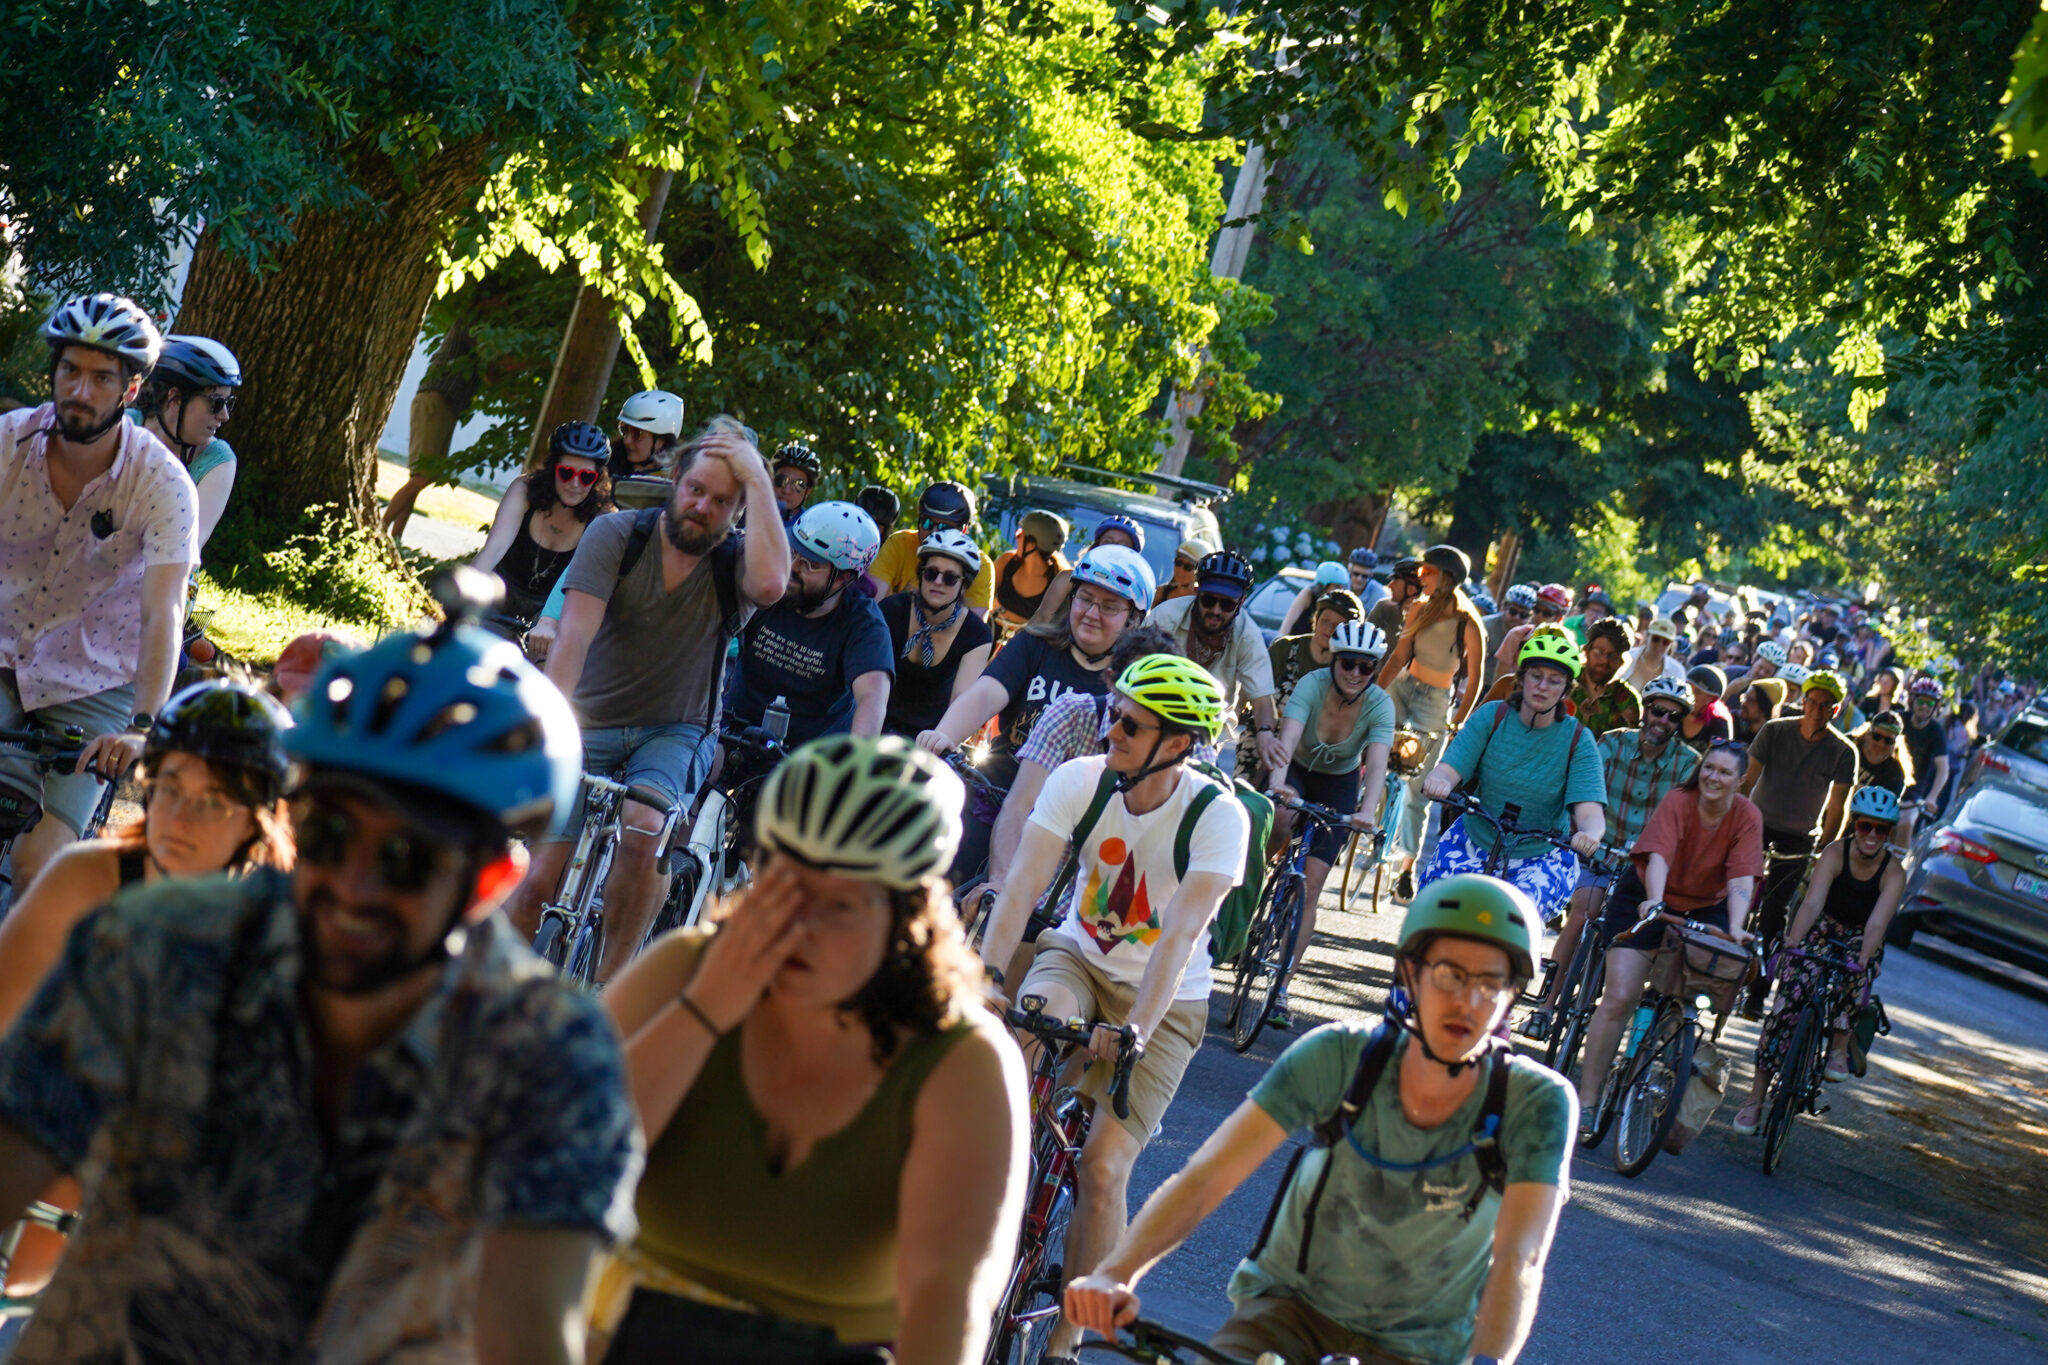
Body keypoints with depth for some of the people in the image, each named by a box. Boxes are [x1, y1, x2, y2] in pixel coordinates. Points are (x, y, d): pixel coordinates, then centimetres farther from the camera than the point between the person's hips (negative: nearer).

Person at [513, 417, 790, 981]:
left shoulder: (735, 563, -8)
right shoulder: (616, 534, -8)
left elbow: (771, 584, -34)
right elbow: (574, 635, -19)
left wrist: (757, 477, -27)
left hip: (675, 730, -1)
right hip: (592, 722, 1)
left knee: (643, 828, -32)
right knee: (537, 882, -9)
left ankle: (608, 983, -17)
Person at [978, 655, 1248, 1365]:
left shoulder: (1217, 816, -22)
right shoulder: (1081, 779, -14)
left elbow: (1181, 933, -31)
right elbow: (1023, 881, -22)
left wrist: (1135, 1029, -42)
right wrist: (988, 970, -37)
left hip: (1164, 1002, -2)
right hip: (1077, 959, 3)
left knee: (1104, 1166, -13)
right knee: (1035, 1017, -35)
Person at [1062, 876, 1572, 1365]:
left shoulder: (1537, 1103, -18)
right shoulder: (1339, 1057, -17)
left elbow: (1519, 1259, -30)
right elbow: (1204, 1179, -22)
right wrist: (1114, 1273, -39)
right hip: (1294, 1304, 0)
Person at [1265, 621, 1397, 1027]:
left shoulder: (1380, 705, -24)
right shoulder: (1312, 685, -27)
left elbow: (1377, 765, -36)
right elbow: (1287, 740, -41)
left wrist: (1367, 810, -54)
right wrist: (1277, 783, -60)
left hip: (1339, 784, 1)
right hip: (1297, 770, 0)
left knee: (1310, 888, -8)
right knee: (1280, 816, -37)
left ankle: (1280, 989, -3)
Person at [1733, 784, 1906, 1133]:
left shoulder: (1893, 872, -18)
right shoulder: (1835, 852, -18)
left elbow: (1877, 923, -30)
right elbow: (1813, 903, -30)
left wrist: (1862, 961, -46)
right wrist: (1792, 942, -45)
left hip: (1860, 939, 0)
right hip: (1823, 930, 0)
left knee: (1852, 976, -37)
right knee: (1789, 1000, -19)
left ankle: (1839, 1047, -17)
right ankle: (1756, 1098, -14)